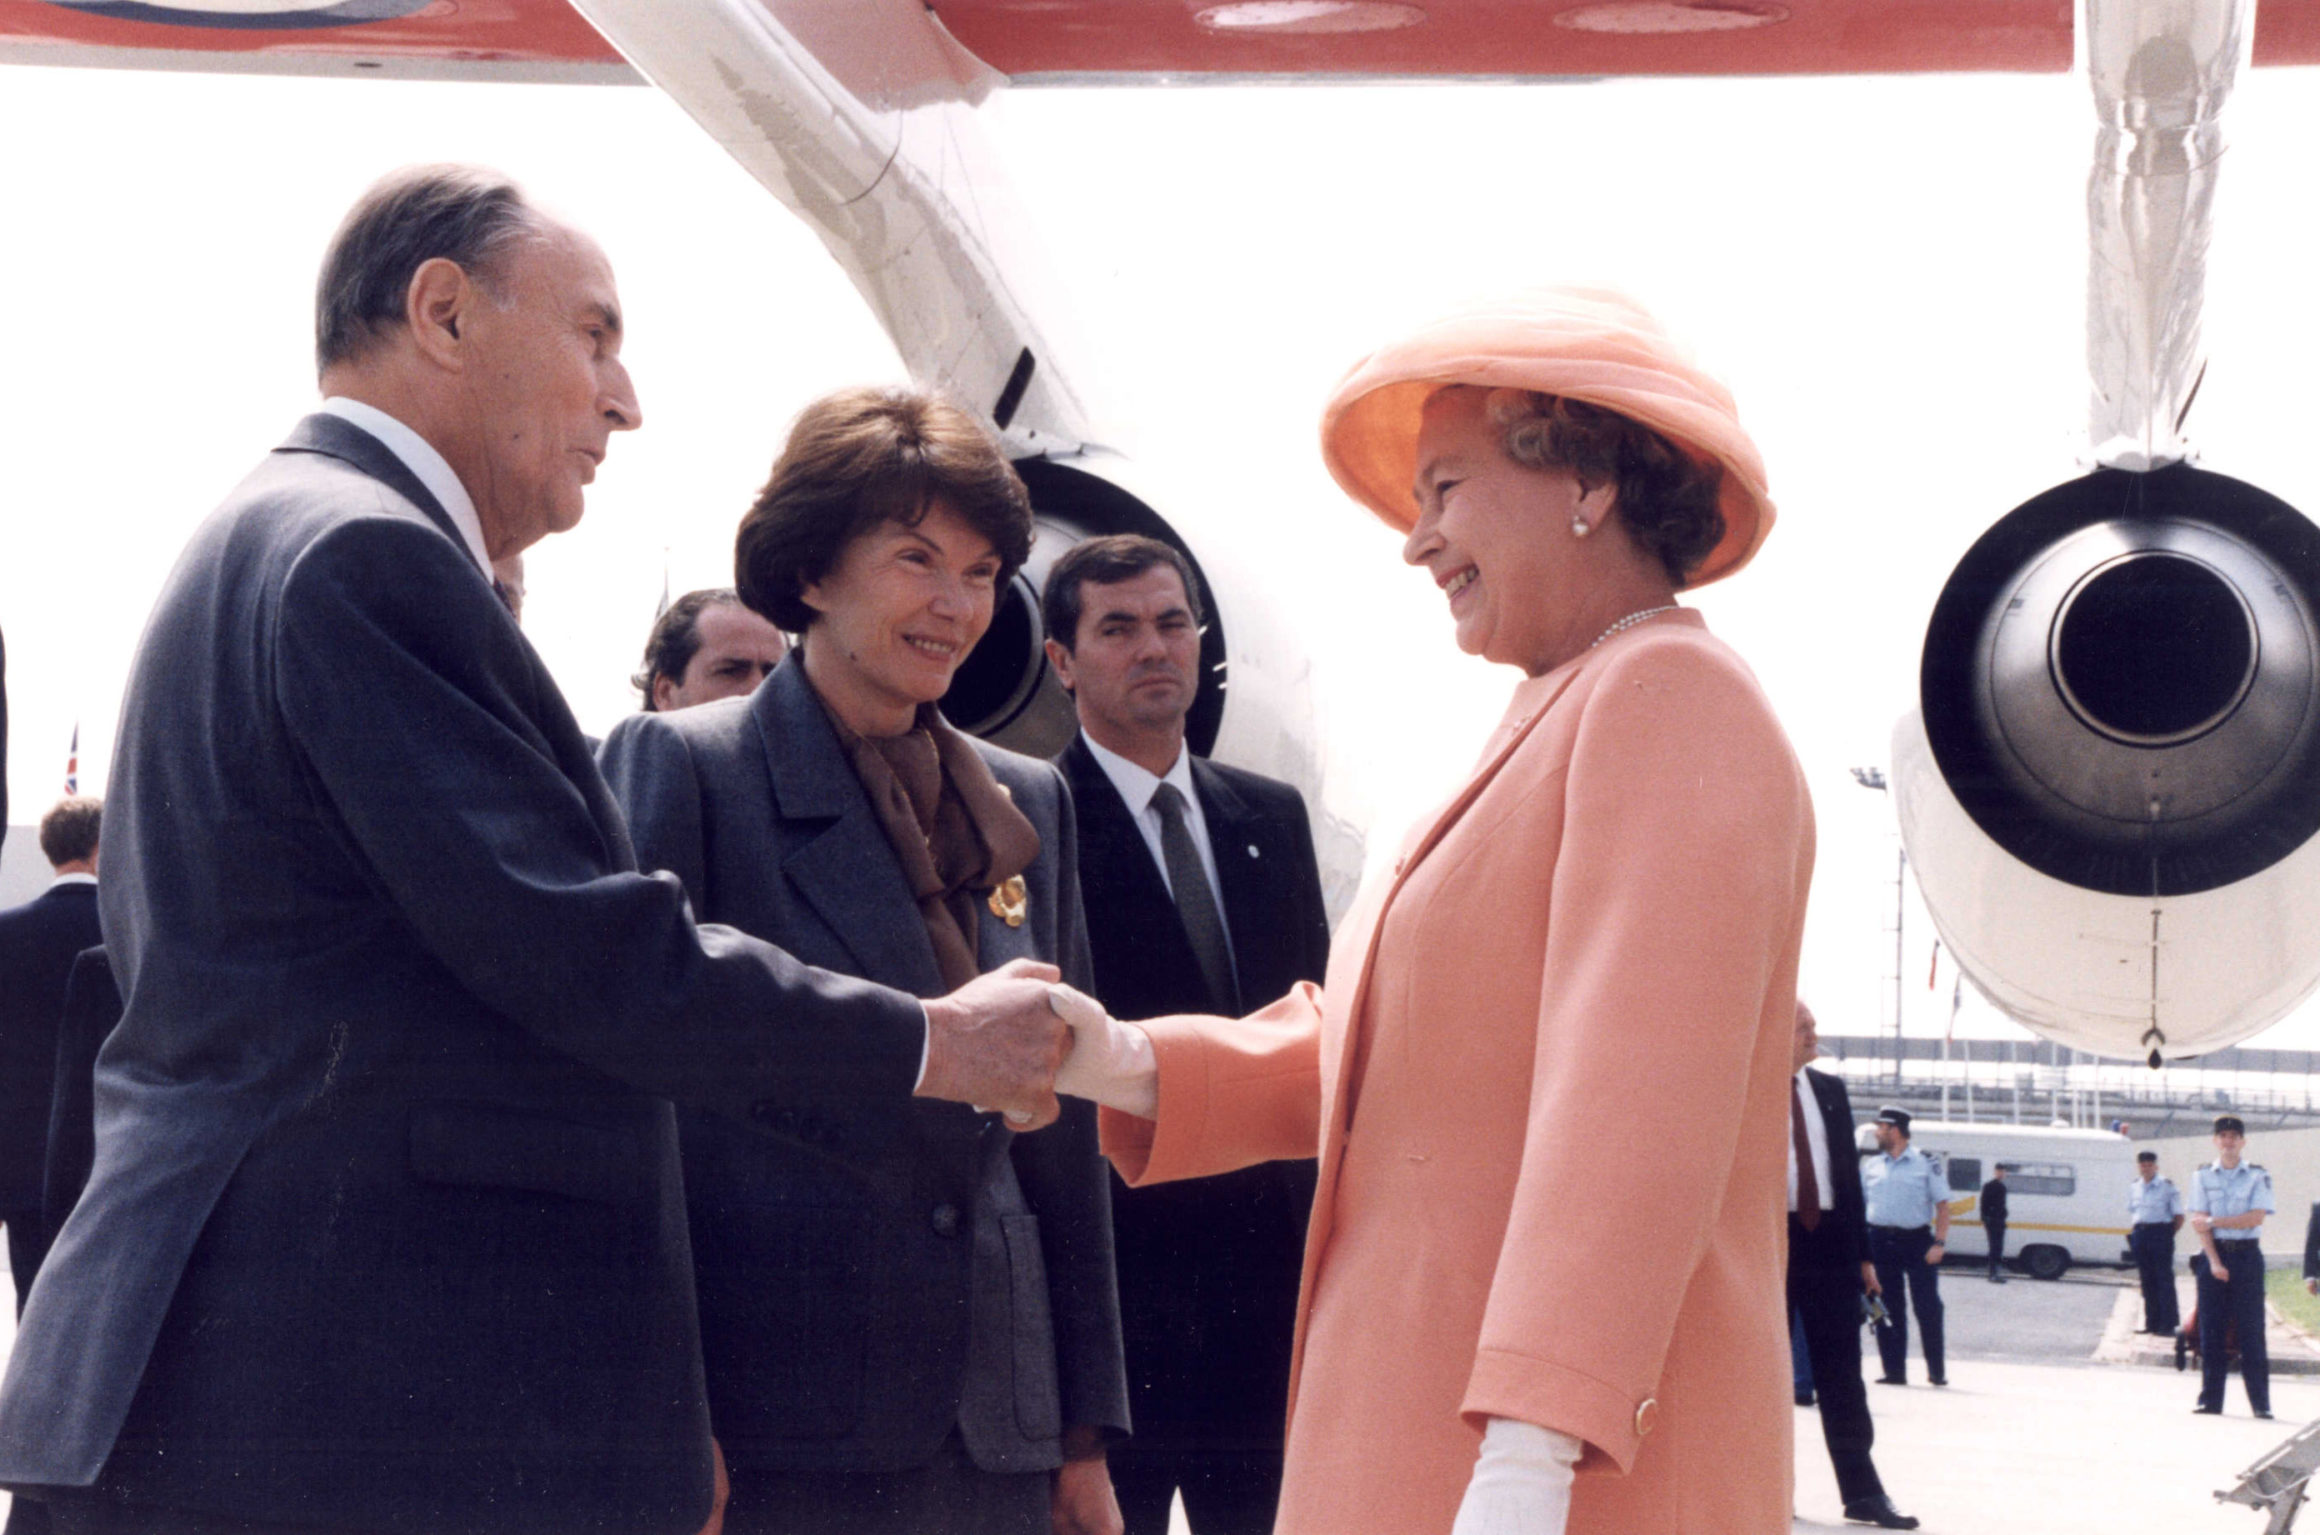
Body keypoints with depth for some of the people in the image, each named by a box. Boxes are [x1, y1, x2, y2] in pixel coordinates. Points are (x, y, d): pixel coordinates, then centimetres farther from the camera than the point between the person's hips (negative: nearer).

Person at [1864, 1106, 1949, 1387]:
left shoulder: (1926, 1163, 1)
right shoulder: (1871, 1168, 12)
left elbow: (1942, 1205, 0)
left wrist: (1939, 1243, -10)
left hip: (1917, 1240, -4)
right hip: (1881, 1241, 4)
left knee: (1928, 1307, -5)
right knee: (1888, 1310, 6)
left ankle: (1936, 1371, 3)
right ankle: (1894, 1371, 12)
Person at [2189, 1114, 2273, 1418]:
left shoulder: (2258, 1176, 3)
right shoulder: (2202, 1176, 6)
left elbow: (2256, 1218, -8)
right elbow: (2199, 1222, -1)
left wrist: (2214, 1222, -10)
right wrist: (2214, 1262, -11)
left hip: (2247, 1255, -1)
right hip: (2213, 1253, 1)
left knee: (2251, 1328, -4)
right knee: (2211, 1327, 1)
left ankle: (2260, 1401, -2)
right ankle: (2210, 1398, 6)